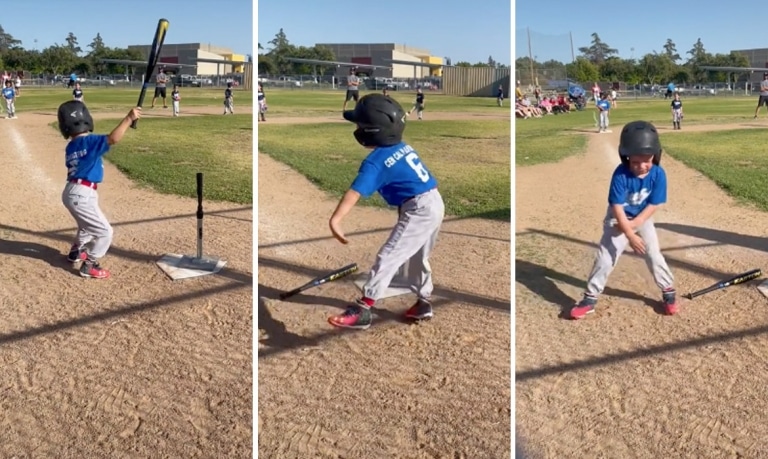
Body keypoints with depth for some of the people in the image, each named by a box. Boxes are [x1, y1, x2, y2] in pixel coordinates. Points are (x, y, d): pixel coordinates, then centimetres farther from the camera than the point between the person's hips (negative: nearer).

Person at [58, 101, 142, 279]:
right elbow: (113, 138, -30)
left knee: (88, 225, 32)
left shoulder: (70, 147, 10)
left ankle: (75, 252, 49)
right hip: (82, 195, -9)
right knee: (104, 231, 2)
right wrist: (128, 118, -27)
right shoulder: (89, 141, -15)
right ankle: (89, 265, 6)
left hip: (73, 192, 9)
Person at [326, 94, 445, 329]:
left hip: (418, 210, -9)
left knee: (388, 257, -10)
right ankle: (423, 303, 39)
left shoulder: (375, 161, -17)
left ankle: (362, 310, -12)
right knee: (418, 257, 25)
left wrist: (335, 220, -40)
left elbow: (354, 192, -30)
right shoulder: (403, 146, 7)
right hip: (435, 203, 9)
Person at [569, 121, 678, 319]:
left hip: (643, 219, 2)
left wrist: (634, 224, -21)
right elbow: (617, 207, -26)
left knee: (654, 255, -1)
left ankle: (668, 291, 20)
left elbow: (653, 205, -13)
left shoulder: (658, 174, -21)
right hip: (618, 219, -2)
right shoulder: (621, 174, -29)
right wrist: (631, 235, -29)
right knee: (606, 257, -5)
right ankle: (590, 298, 4)